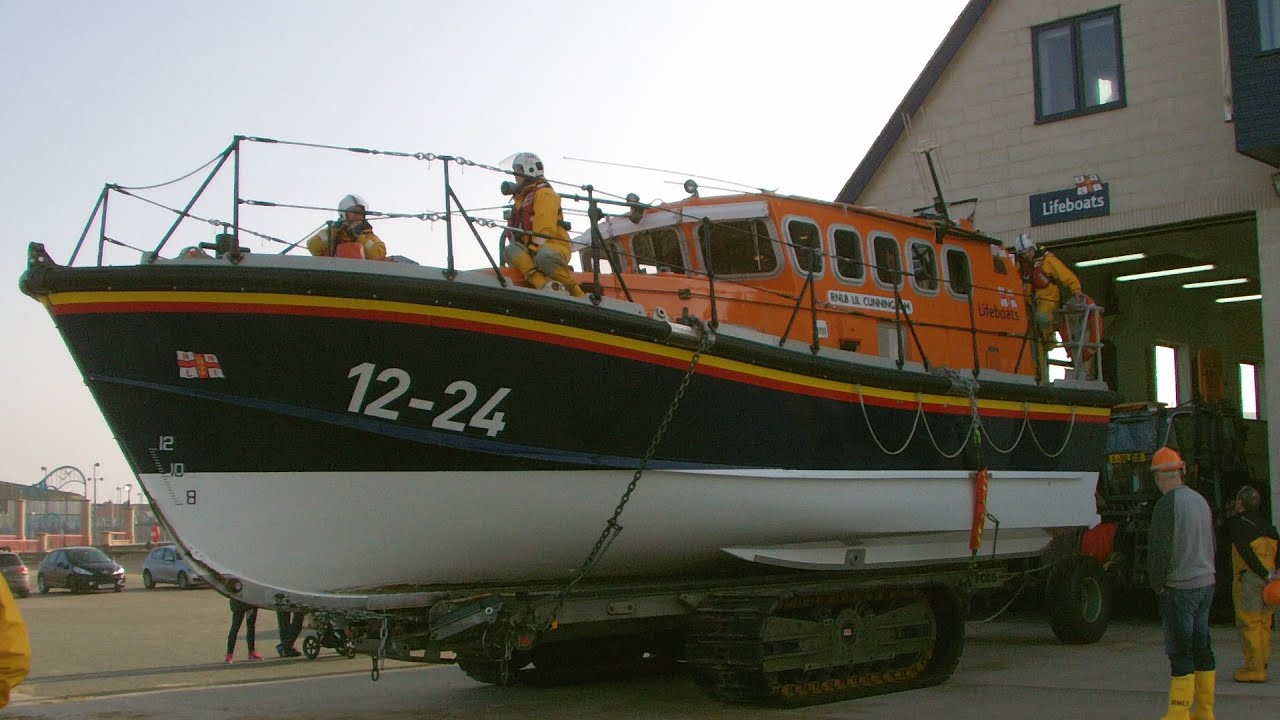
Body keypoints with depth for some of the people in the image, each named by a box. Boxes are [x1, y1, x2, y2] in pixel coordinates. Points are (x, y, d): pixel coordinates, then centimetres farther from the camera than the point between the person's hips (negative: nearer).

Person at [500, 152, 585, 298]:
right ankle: (544, 285, -43)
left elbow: (544, 230, -15)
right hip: (532, 249, 8)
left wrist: (532, 250, -22)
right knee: (511, 250, -23)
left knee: (544, 256, -41)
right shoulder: (522, 196, 25)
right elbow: (514, 230, 19)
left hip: (555, 247, -8)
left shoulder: (544, 194, -3)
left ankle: (575, 291, -23)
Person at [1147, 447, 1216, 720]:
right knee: (1202, 646, 12)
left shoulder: (1167, 505, -14)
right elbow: (1210, 543, 17)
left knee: (1180, 651, -6)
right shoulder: (1200, 500, 11)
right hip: (1206, 584, 8)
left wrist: (1157, 583, -4)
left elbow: (1160, 549, -17)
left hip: (1179, 587, -8)